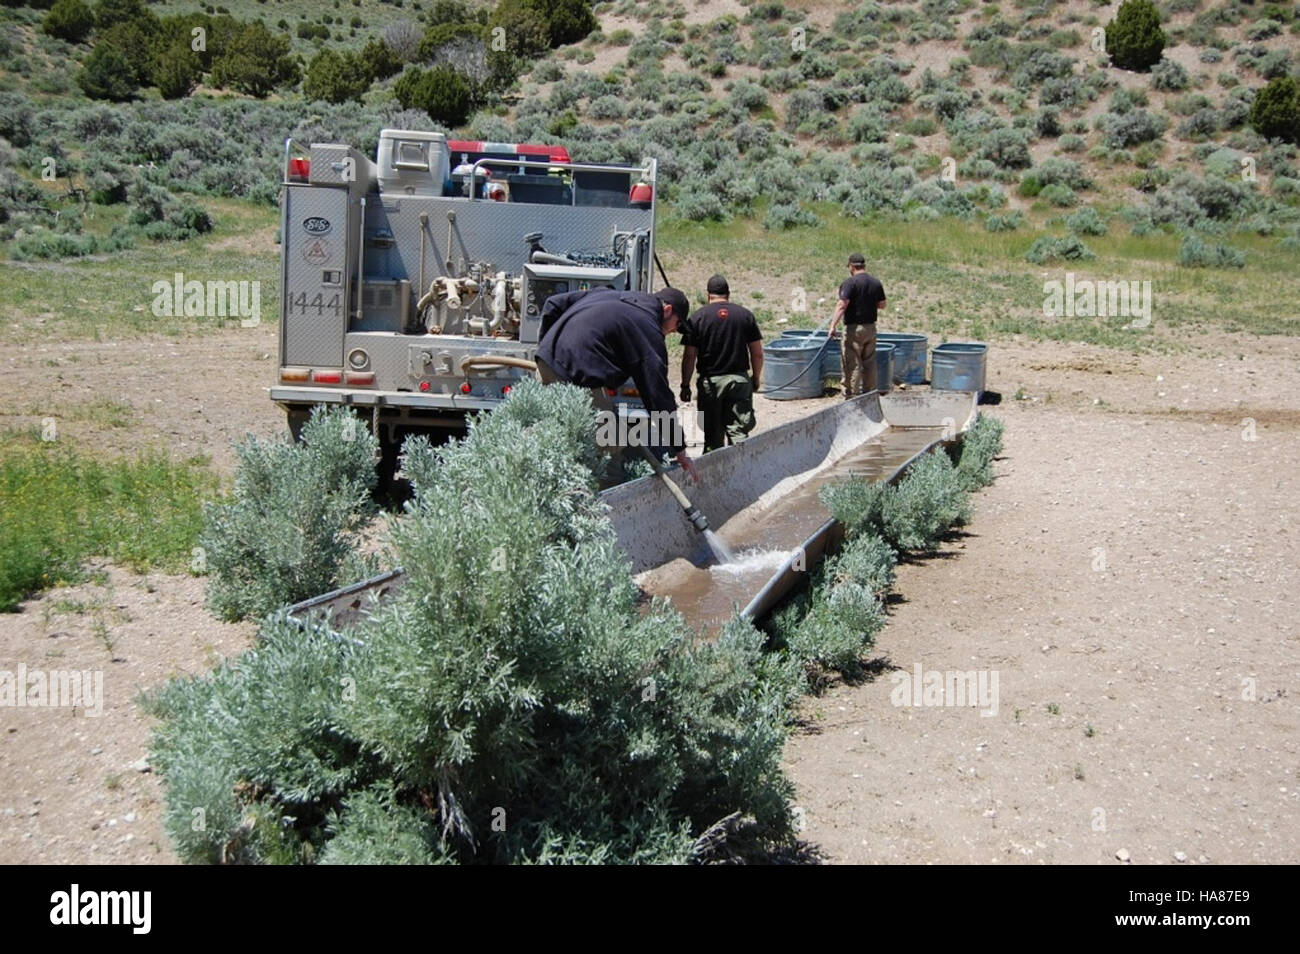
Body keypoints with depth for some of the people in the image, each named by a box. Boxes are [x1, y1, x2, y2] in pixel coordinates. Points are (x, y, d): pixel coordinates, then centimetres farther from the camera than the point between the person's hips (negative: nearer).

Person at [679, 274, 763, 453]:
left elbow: (689, 356, -4)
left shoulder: (697, 318, -2)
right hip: (739, 380, 1)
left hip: (710, 381, -1)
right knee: (739, 432, 2)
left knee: (713, 434, 8)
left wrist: (685, 385, 3)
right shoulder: (745, 315, 3)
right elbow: (757, 353, 4)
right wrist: (756, 378, 18)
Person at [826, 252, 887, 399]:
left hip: (854, 328, -6)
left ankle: (852, 396, 1)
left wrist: (833, 325, -19)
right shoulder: (876, 282, 6)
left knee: (852, 364, -1)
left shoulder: (850, 282, -13)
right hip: (871, 327, 6)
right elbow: (882, 305, 13)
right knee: (869, 363, 13)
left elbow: (842, 306, -20)